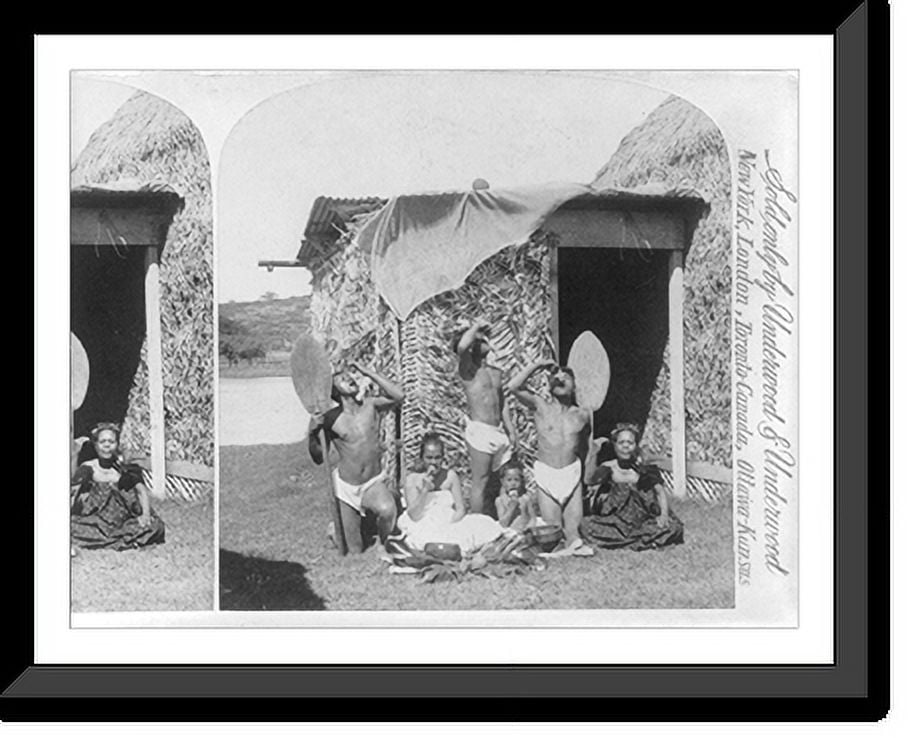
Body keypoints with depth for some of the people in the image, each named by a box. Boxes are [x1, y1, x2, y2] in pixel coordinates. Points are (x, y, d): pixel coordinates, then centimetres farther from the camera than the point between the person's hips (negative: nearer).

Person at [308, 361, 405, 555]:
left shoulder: (370, 405, -5)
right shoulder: (331, 419, -8)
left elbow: (398, 396, -23)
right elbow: (319, 458, -3)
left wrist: (368, 373, -19)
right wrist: (312, 433, -21)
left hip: (374, 484, 0)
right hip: (345, 486, 0)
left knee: (387, 509, -34)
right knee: (354, 552, 3)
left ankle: (387, 546, -8)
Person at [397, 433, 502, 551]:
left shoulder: (450, 476, 6)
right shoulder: (413, 479, -1)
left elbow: (461, 509, 4)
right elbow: (414, 516, -7)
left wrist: (448, 525, -16)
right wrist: (425, 490, -17)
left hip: (450, 522, 3)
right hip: (424, 527, -3)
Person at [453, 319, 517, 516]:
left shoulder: (497, 373, 16)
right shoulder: (468, 370, -6)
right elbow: (461, 347, -27)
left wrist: (511, 430, 16)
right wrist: (476, 326, -13)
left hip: (499, 432, 7)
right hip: (480, 431, -7)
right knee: (480, 482, -2)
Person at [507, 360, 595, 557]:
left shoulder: (581, 416, 6)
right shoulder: (540, 407, -1)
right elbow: (513, 386, -13)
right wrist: (537, 365, -8)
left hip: (572, 472, 2)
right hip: (546, 473, -1)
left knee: (573, 529, -2)